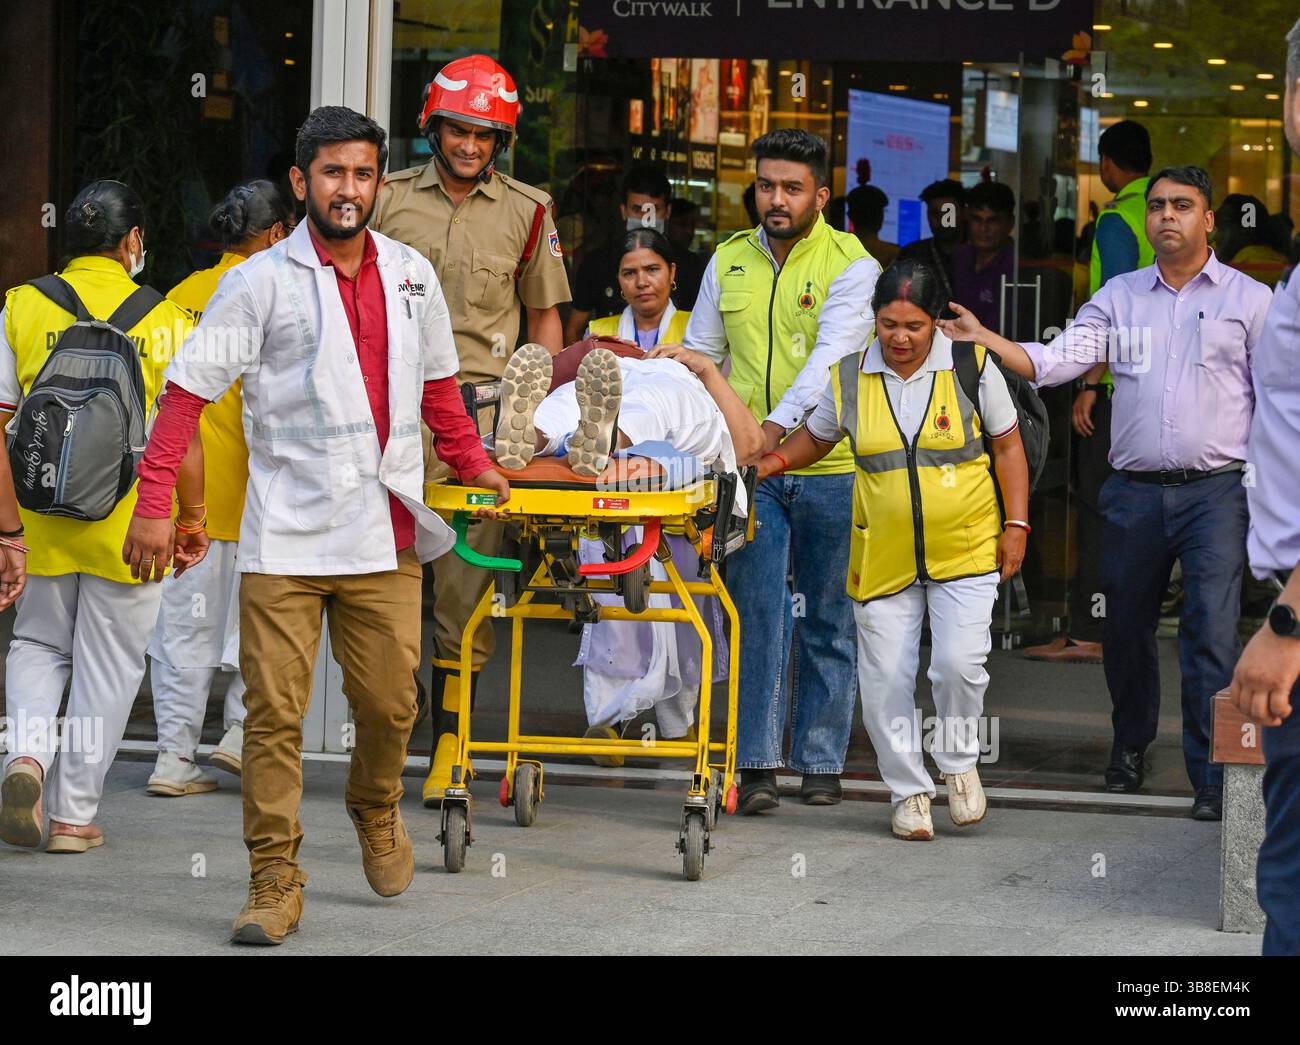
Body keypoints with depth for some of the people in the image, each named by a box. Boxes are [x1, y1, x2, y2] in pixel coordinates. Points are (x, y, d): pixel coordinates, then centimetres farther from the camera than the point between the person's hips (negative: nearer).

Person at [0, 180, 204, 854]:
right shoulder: (165, 320, -6)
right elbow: (183, 437, -7)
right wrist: (192, 520, 7)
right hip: (130, 528, -2)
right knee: (107, 665, 10)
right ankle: (73, 813, 13)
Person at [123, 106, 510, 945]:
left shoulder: (412, 276, 9)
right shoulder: (263, 282, -3)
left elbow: (437, 382, 25)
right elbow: (189, 390, -3)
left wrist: (471, 462, 29)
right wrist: (155, 501, -9)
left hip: (385, 531, 3)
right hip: (286, 533, -3)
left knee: (390, 703, 6)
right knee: (275, 712, -5)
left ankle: (376, 811, 37)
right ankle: (275, 883, 2)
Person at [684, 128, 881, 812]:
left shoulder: (850, 264, -3)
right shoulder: (729, 262, 10)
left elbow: (831, 356, -17)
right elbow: (699, 355, 19)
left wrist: (779, 424, -30)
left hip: (829, 468, -2)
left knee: (827, 621, 5)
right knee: (757, 615, -4)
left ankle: (820, 763, 14)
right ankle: (756, 764, -3)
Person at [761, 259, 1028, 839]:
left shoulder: (973, 366, -2)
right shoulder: (850, 376, 1)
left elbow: (1007, 446, 6)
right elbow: (816, 436, 18)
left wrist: (1016, 524, 1)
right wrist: (774, 461, 0)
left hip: (965, 549, -2)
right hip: (883, 557, 2)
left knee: (959, 663, -15)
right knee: (885, 679, 1)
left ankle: (958, 762, 14)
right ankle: (909, 790, 18)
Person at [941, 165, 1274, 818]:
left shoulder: (1249, 300, 5)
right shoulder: (1119, 297, 11)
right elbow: (1055, 361, 2)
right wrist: (983, 338, -11)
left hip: (1216, 489, -3)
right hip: (1135, 490, 3)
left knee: (1211, 629, -12)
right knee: (1126, 625, 11)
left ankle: (1211, 776, -9)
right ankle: (1130, 746, 33)